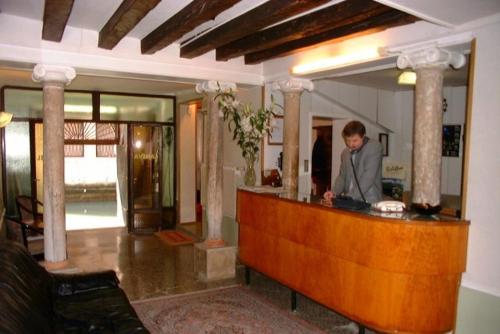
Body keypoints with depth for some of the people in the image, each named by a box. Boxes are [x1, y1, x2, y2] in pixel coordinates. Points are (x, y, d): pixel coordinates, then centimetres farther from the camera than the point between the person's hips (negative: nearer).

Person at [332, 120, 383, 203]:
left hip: (369, 202, -5)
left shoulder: (375, 147, -6)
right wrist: (334, 193, -6)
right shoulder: (345, 153, 12)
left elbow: (368, 177, -14)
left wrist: (350, 197, -20)